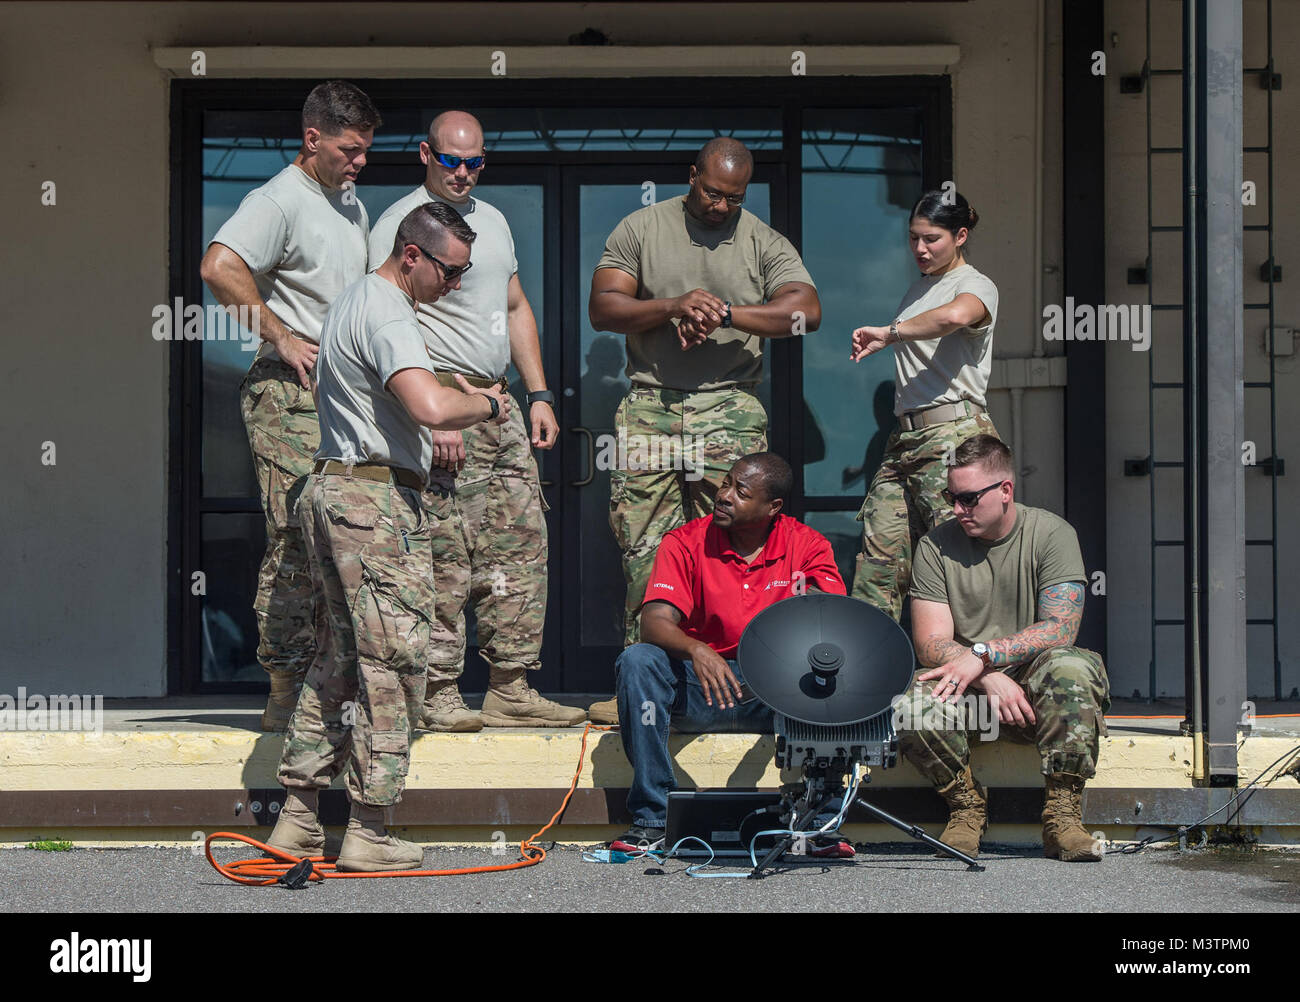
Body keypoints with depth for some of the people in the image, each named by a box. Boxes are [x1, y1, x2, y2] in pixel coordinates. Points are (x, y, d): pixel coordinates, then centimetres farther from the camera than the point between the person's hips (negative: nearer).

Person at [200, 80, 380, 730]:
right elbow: (220, 267, -25)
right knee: (296, 544, -10)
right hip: (291, 395, -9)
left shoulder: (350, 202, 20)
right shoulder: (280, 201, -10)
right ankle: (284, 693, -6)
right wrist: (282, 336, -19)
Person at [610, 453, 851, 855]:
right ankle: (651, 819, -26)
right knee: (637, 661, -28)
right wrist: (696, 650, -37)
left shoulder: (807, 545, 0)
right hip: (697, 691, 0)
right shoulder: (686, 543, -3)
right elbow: (654, 622, -15)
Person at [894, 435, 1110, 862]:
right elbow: (930, 643, -6)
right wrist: (991, 680, -23)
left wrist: (982, 656, -23)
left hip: (1032, 684, -1)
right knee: (914, 708, -31)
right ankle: (966, 806, -4)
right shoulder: (936, 545, 2)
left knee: (1071, 667, -35)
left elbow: (1060, 630, -12)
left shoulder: (1051, 534, -2)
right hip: (967, 688, 1)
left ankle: (1062, 814, -26)